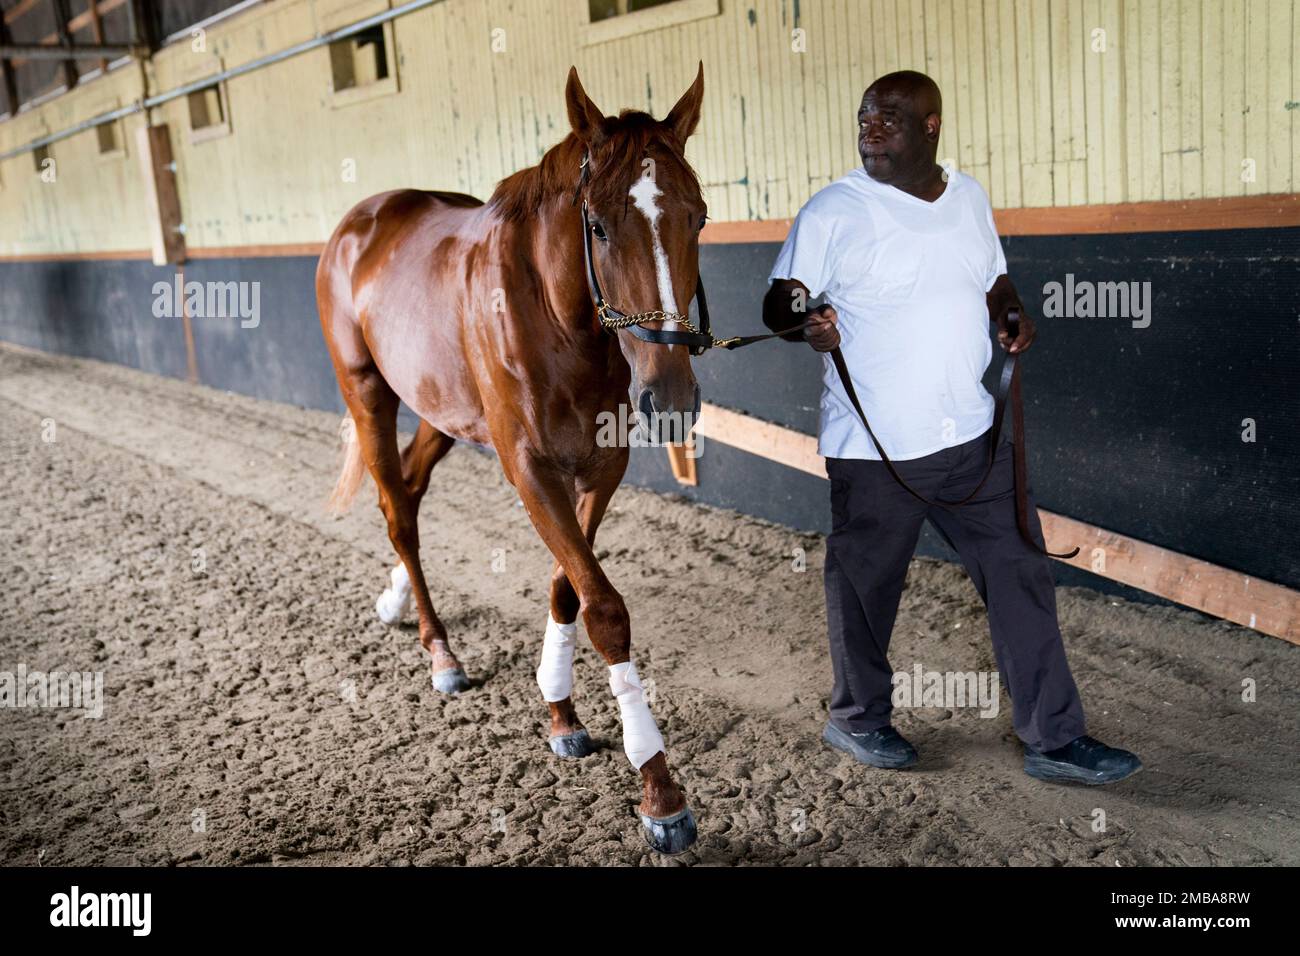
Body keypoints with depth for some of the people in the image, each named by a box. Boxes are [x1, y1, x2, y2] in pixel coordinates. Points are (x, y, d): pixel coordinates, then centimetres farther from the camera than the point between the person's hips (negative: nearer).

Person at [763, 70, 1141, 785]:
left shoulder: (969, 199, 9)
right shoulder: (835, 211, -7)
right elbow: (779, 301, -8)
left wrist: (1014, 313, 2)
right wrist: (805, 320, -31)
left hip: (972, 437, 5)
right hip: (873, 450, -5)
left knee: (1021, 577, 6)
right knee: (865, 588, 9)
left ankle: (1055, 739, 17)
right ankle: (857, 718, 32)